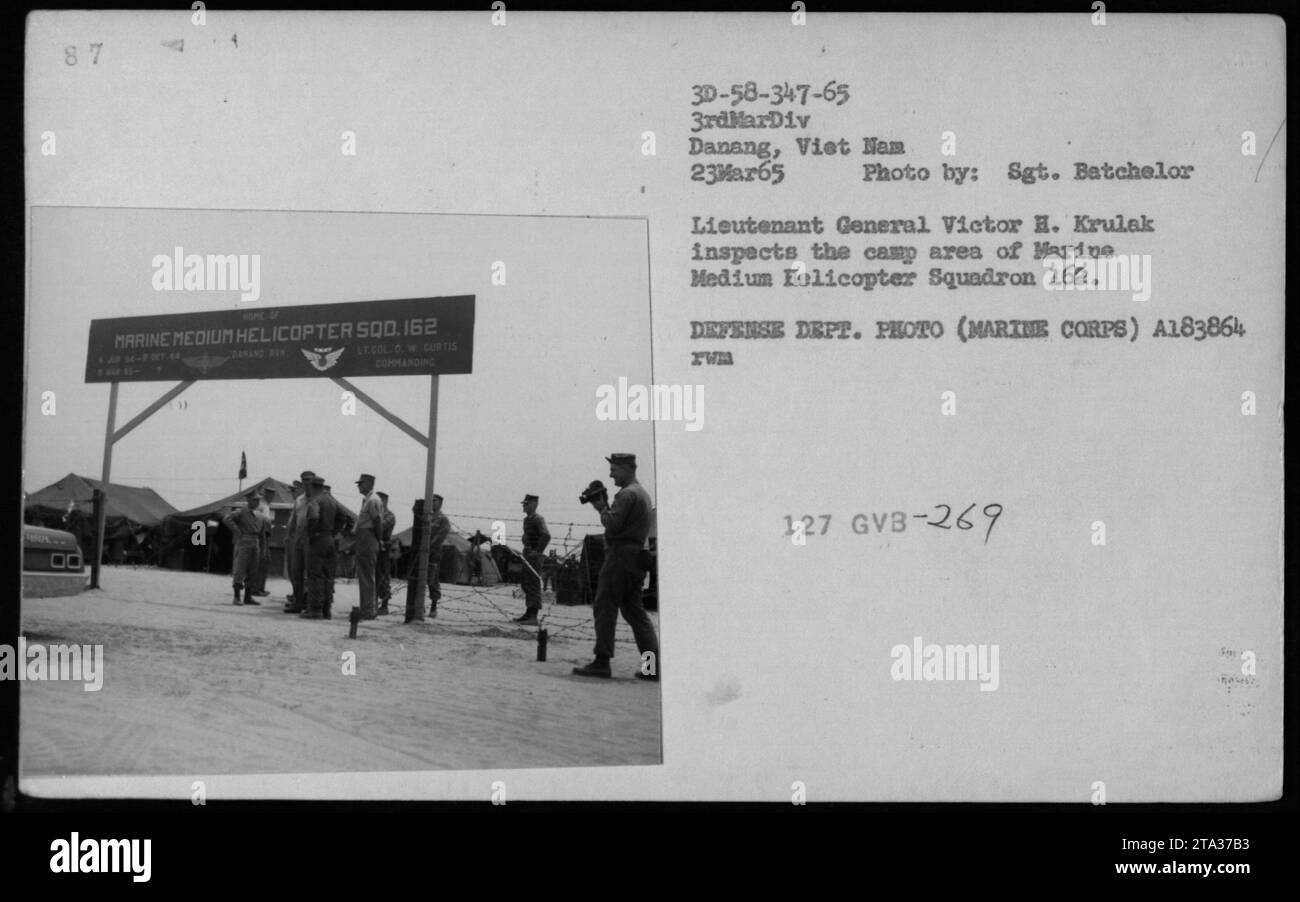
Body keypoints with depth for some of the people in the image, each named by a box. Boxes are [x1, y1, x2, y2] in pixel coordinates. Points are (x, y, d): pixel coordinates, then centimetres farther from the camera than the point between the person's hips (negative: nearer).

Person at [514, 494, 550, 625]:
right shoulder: (527, 519, 15)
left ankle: (533, 617, -12)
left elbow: (546, 536, -27)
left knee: (533, 585, -11)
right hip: (527, 555, 10)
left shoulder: (538, 519, -14)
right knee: (526, 584, 14)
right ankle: (529, 614, 22)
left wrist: (538, 551, -25)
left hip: (533, 556, -10)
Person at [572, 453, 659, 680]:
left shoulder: (627, 494, -12)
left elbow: (612, 524, -19)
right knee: (634, 610, 11)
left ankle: (602, 662, -9)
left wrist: (602, 508, -3)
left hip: (620, 556, -10)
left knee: (604, 608, -6)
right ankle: (653, 663, 5)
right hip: (636, 558, 10)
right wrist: (605, 507, 12)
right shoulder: (644, 493, 20)